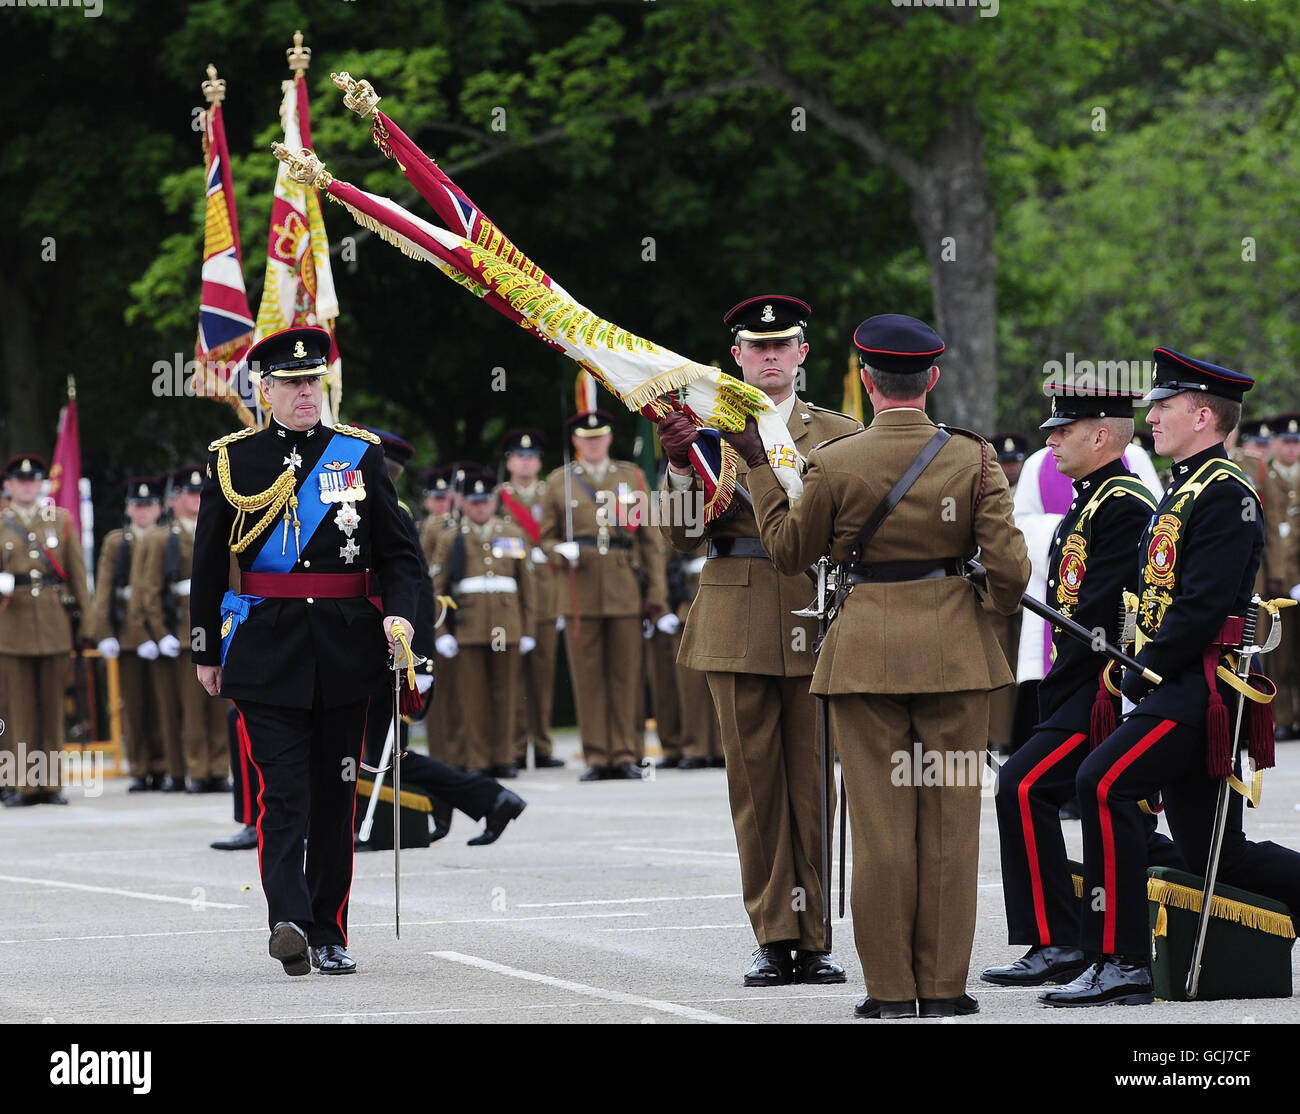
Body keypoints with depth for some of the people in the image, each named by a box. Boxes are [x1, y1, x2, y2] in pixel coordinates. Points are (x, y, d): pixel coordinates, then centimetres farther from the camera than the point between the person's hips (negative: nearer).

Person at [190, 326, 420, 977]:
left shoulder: (359, 454, 6)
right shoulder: (231, 460, 4)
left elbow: (399, 549, 7)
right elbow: (208, 563, 8)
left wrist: (399, 611, -11)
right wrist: (208, 653, 8)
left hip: (344, 648, 2)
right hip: (266, 648, -2)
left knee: (335, 794, 6)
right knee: (284, 790, -13)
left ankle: (328, 935, 13)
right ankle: (289, 922, -23)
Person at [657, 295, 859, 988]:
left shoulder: (838, 436, 11)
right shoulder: (705, 430, 9)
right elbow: (683, 536, 1)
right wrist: (680, 467, -16)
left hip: (814, 622, 0)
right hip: (736, 626, 0)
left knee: (812, 782, -1)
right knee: (753, 782, 1)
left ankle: (814, 937, 4)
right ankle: (773, 937, 6)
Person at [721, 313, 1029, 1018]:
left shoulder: (833, 463, -7)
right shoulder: (973, 457, -4)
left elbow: (789, 553, 7)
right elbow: (1008, 567, -6)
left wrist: (758, 466, 15)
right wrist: (1000, 607, 16)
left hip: (866, 651, -1)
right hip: (954, 645, 1)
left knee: (882, 821, 3)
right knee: (949, 819, 6)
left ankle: (891, 989, 5)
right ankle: (943, 987, 7)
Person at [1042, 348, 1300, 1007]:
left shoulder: (1225, 494, -12)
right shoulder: (1180, 493, 19)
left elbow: (1203, 607, -20)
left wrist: (1143, 675, -15)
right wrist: (1131, 665, 8)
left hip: (1200, 691, -10)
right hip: (1179, 691, 10)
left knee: (1103, 784, -21)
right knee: (1213, 851, 11)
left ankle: (1120, 964, -20)